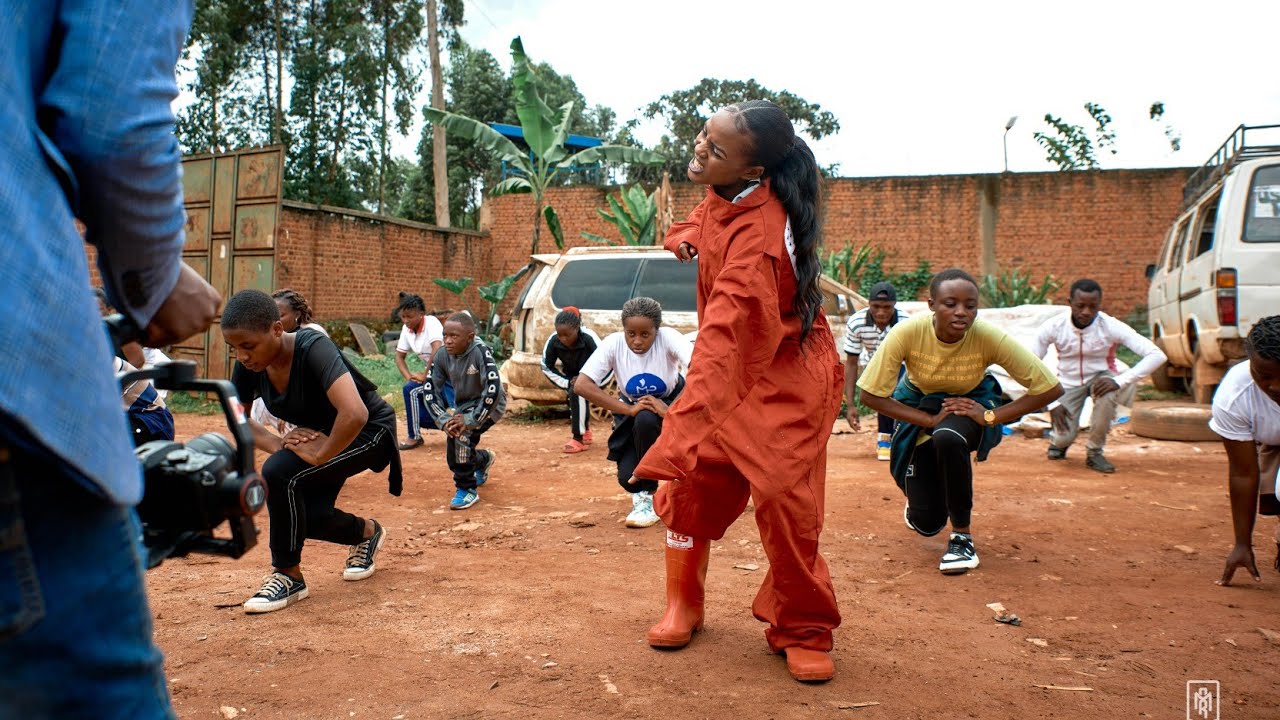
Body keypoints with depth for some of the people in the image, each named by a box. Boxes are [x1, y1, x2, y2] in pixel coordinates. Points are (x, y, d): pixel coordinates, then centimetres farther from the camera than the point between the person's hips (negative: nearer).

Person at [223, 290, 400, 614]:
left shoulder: (313, 349, -34)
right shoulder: (249, 366, -13)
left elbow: (355, 414, -47)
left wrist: (320, 455, -32)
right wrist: (277, 443, -15)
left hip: (370, 431, -7)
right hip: (319, 435, 8)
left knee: (279, 473, -25)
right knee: (308, 517, -5)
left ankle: (288, 576, -5)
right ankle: (367, 532, 29)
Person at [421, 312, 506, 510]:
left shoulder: (480, 352, -29)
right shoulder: (442, 355, -14)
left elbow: (493, 390, -35)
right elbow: (429, 389, -10)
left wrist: (470, 420, -36)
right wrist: (442, 419, -23)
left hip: (488, 405, -6)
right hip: (463, 405, 6)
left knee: (461, 432, -31)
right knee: (455, 458, 9)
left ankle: (467, 489, -13)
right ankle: (484, 459, 47)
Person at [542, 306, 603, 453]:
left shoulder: (589, 338, -35)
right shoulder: (553, 341, -26)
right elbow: (547, 368, -10)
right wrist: (566, 383, -16)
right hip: (571, 376, 4)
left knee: (577, 392, -26)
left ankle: (579, 438, -19)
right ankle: (585, 431, 31)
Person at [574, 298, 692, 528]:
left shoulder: (668, 338, -25)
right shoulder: (613, 343, -21)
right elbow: (581, 385, -28)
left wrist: (671, 410, -46)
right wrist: (629, 409, -35)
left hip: (669, 407, -2)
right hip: (631, 411, 2)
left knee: (646, 419, -36)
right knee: (628, 478, -19)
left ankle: (648, 500, -14)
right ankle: (643, 492, 22)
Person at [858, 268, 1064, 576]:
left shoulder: (989, 337, -28)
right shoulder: (908, 332, -29)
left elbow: (1051, 389, -22)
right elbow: (871, 395, -23)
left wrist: (990, 416, -28)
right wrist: (930, 420, -29)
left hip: (971, 404, 0)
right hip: (919, 407, 1)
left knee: (948, 438, -40)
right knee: (927, 523, -3)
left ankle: (963, 535, -17)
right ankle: (921, 498, 38)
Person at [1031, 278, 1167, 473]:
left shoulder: (1111, 327, -22)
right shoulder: (1053, 327, -19)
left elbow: (1157, 355, -28)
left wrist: (1119, 381, -37)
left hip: (1100, 378, 0)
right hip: (1068, 385, 0)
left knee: (1107, 390, -36)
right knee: (1063, 438, -20)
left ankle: (1095, 452, -14)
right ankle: (1058, 440, 23)